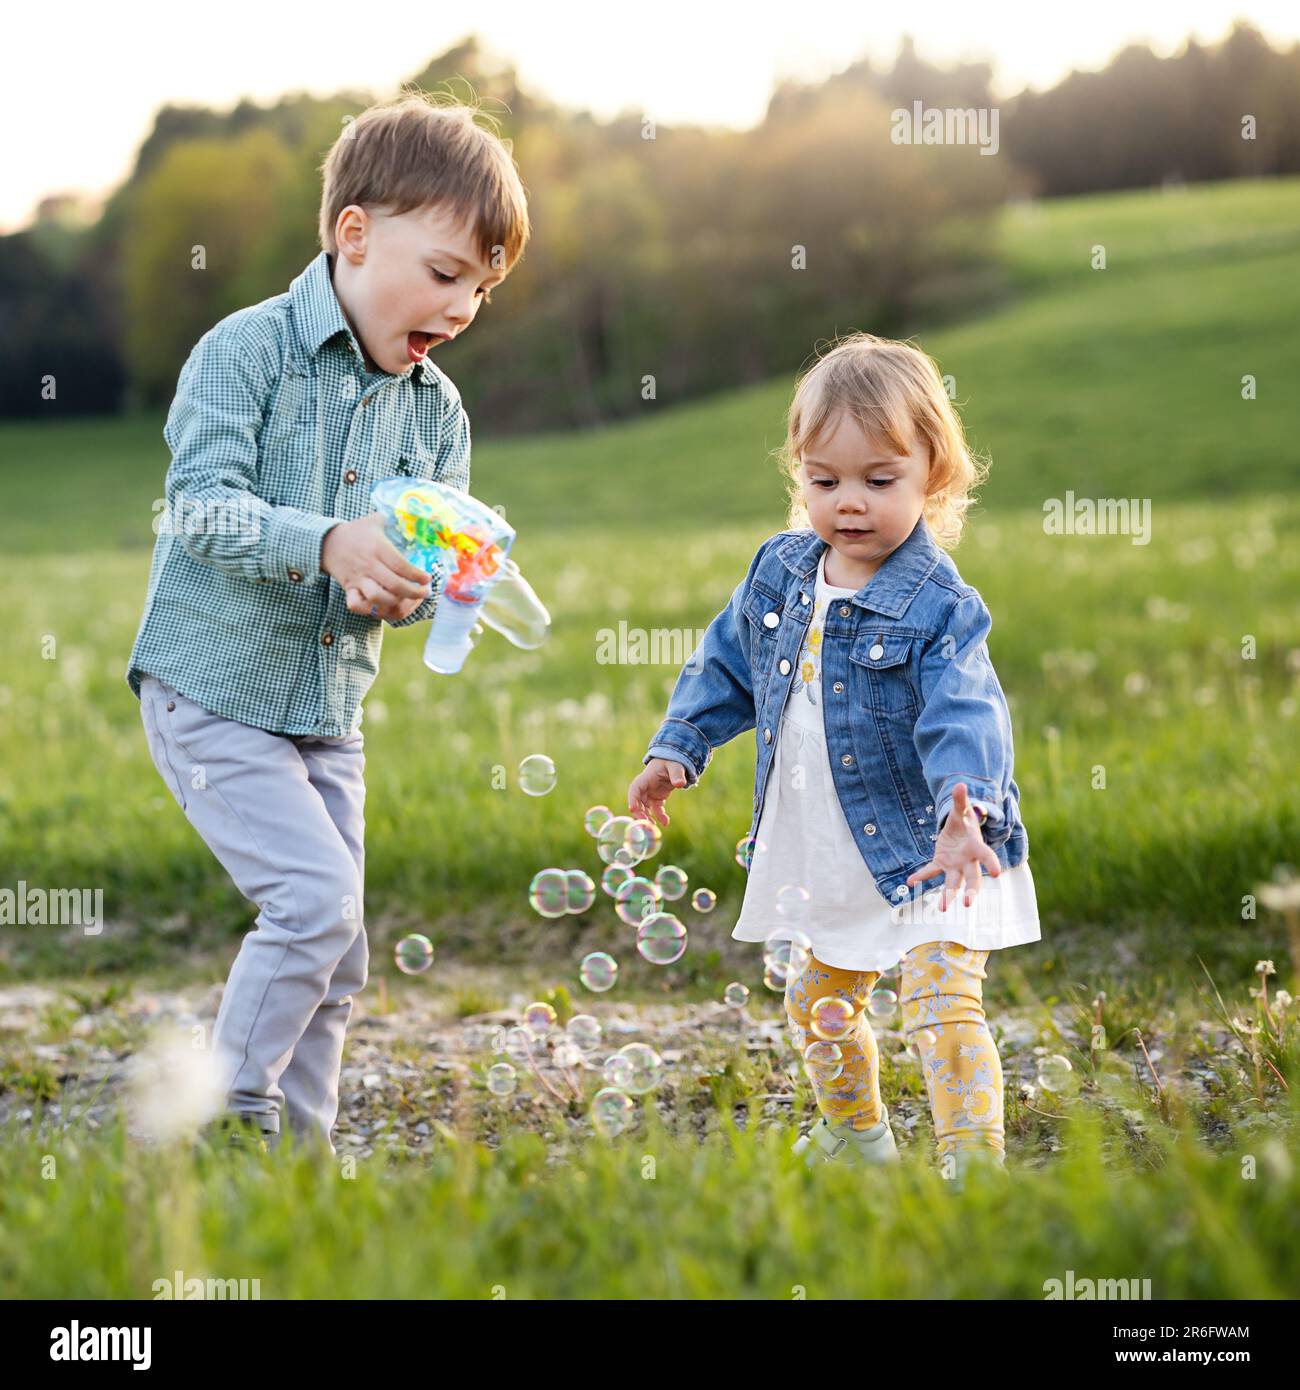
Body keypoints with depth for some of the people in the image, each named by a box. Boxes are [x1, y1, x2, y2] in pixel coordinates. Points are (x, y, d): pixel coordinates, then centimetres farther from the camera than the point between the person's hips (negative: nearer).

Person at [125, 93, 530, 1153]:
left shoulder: (438, 409, 5)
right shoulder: (245, 350, -12)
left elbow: (441, 558, 4)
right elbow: (202, 505, -22)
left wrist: (411, 588, -20)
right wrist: (329, 542, -37)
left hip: (330, 712, 7)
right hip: (213, 693, -7)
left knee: (338, 958, 9)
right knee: (315, 899, -18)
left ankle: (299, 1150, 22)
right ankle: (229, 1111, -1)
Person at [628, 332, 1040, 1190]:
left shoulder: (940, 605, -19)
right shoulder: (779, 572, -1)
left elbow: (963, 713, -31)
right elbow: (728, 666, 13)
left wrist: (964, 804, -48)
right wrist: (677, 750, 6)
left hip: (926, 854, -7)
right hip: (819, 858, 7)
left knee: (942, 1006, -18)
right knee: (818, 1005, 21)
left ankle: (974, 1160, -11)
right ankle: (856, 1136, 44)